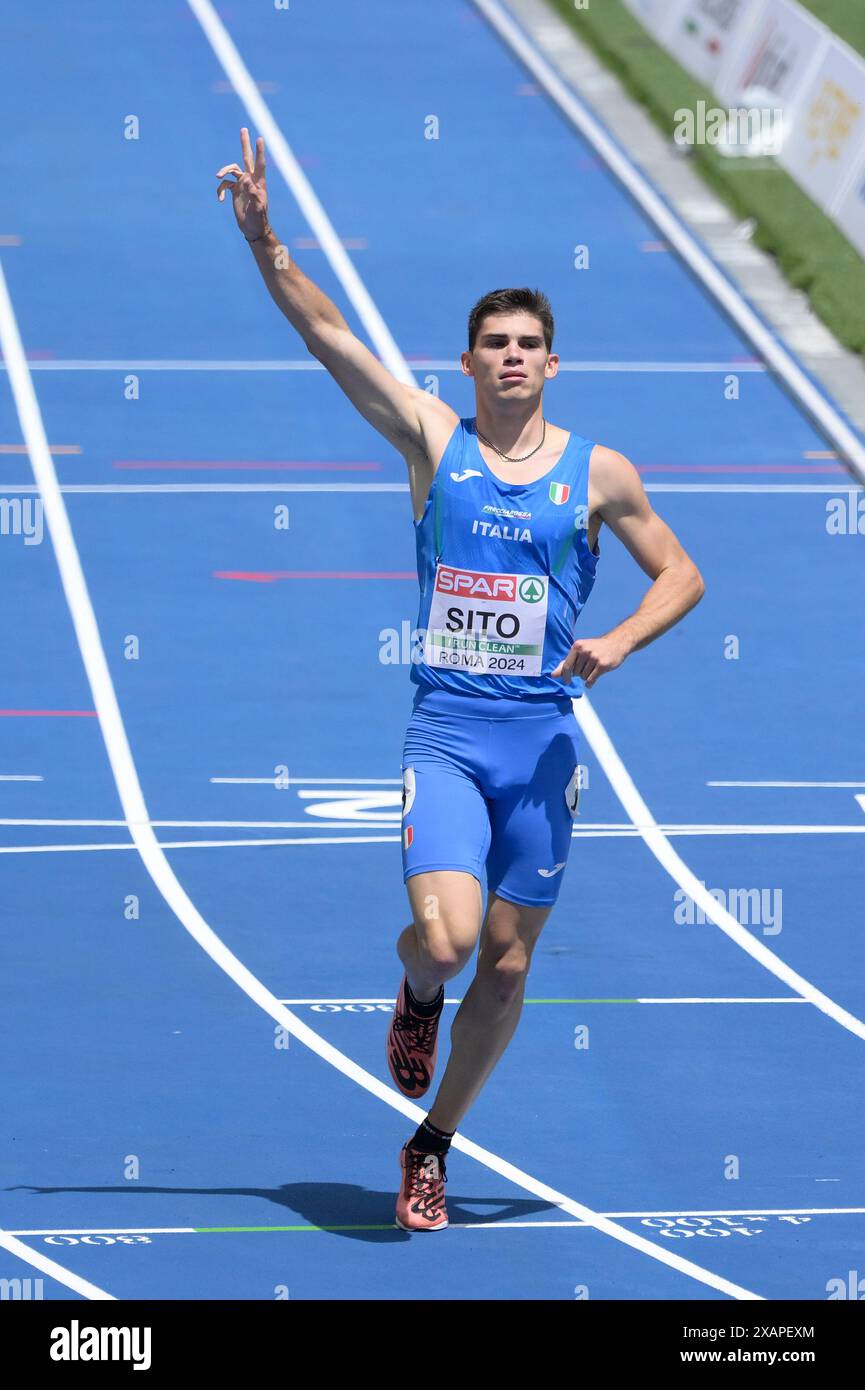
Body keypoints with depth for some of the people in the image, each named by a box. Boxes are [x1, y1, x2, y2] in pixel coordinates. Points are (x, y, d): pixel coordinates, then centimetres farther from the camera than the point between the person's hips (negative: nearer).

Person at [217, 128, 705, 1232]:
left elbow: (680, 574, 12)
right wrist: (261, 237, -18)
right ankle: (416, 998, 18)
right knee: (444, 939, -20)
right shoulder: (433, 440, 1)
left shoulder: (598, 472, 3)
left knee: (507, 962, 7)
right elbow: (326, 332, -7)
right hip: (446, 728, -2)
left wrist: (620, 641, -7)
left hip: (544, 736, 2)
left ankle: (432, 1147, 25)